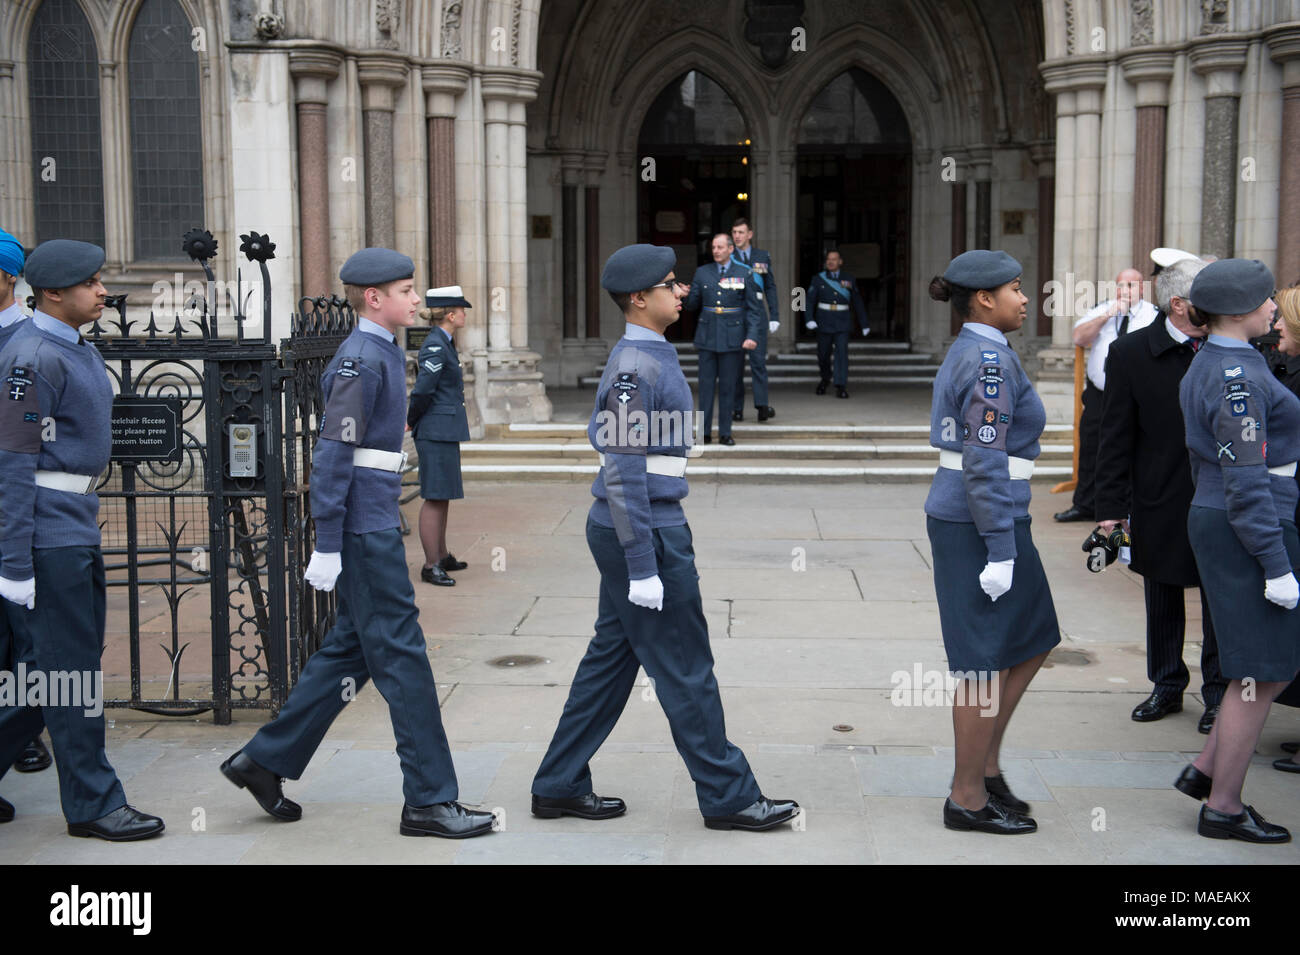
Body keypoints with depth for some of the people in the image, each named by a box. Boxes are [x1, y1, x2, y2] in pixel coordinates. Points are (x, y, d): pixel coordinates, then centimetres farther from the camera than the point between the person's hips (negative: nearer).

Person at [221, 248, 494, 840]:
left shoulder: (383, 352, 16)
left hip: (375, 523, 10)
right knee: (401, 653, -5)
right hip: (364, 529, -10)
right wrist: (327, 547, -20)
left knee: (352, 648, 16)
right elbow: (333, 455, -18)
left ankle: (265, 760, 25)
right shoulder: (360, 360, -15)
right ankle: (428, 801, 3)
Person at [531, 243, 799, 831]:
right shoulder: (636, 367, -18)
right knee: (685, 672, 0)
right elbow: (622, 473, -21)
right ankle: (728, 796, 12)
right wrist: (643, 567, -21)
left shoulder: (647, 358, 13)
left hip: (650, 524, 10)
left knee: (612, 657, 15)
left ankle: (559, 787, 23)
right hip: (643, 532, -10)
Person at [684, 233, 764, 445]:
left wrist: (752, 336, -10)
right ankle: (704, 432, 8)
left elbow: (753, 308, 1)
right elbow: (692, 306, 10)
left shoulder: (744, 274, 4)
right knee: (706, 385, 1)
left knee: (727, 386, 3)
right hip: (707, 337, 2)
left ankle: (725, 433, 10)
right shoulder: (702, 273, 9)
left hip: (733, 338, -1)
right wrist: (685, 296, -12)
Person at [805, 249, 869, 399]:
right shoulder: (818, 279, 2)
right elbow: (809, 300, -4)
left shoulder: (849, 280, 5)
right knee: (823, 354, 8)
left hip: (842, 323, 0)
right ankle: (825, 378, 36)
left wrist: (864, 325, 12)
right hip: (824, 323, 0)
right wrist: (809, 319, -19)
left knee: (842, 352, -13)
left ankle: (841, 387, -12)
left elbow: (857, 302, 10)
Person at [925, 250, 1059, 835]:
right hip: (980, 522, -10)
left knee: (1031, 639, 19)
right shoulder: (991, 359, -16)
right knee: (987, 660, 0)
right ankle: (968, 798, 12)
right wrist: (1000, 551, -20)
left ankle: (985, 765, 27)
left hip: (957, 514, 10)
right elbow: (985, 462, -21)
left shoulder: (966, 353, 14)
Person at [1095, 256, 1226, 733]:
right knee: (1162, 602, 14)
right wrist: (1111, 506, -7)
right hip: (1161, 502, 0)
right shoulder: (1130, 353, -7)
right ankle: (1167, 687, 32)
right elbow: (1115, 437, -5)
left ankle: (1218, 694, 22)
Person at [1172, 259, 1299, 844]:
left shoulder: (1207, 366, 12)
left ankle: (1205, 771, 21)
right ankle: (1222, 808, 11)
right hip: (1247, 531, -10)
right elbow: (1245, 480, -22)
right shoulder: (1237, 376, -19)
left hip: (1213, 520, 10)